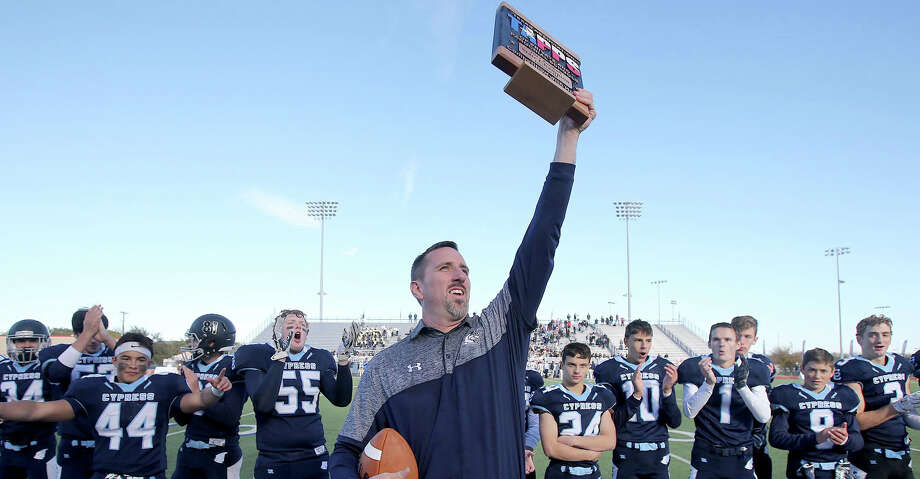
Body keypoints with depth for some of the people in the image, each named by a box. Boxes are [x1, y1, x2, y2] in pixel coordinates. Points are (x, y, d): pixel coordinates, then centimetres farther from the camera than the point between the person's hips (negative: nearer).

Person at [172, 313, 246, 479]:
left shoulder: (232, 368, -11)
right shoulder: (191, 367, 8)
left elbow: (230, 416, -22)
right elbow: (182, 419, 9)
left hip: (221, 453, -6)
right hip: (189, 450, 6)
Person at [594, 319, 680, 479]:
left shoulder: (663, 368, 6)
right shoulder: (610, 370, -3)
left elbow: (675, 422, 4)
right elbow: (611, 421, -9)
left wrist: (667, 391, -12)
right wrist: (636, 395, -20)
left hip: (658, 455, 2)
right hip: (627, 457, -2)